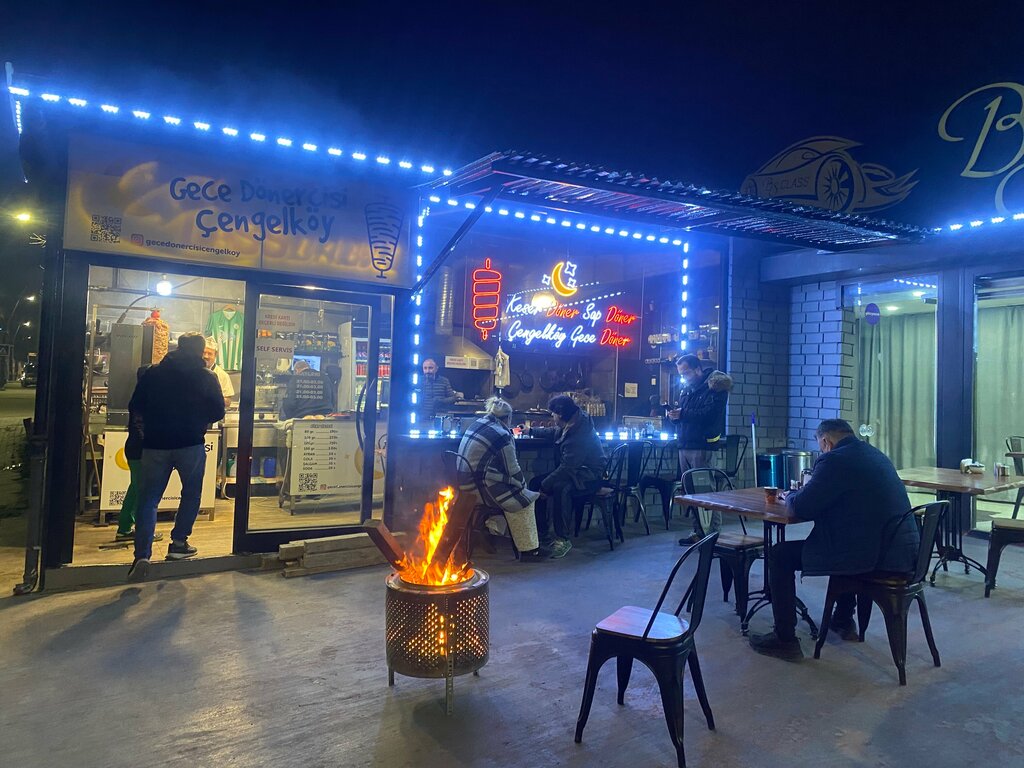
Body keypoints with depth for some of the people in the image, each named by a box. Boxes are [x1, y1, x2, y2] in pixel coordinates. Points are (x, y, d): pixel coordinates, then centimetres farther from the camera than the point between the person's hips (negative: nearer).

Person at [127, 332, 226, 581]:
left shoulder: (153, 373, 4)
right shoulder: (207, 378, -1)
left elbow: (135, 406, 6)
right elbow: (218, 412, -1)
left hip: (155, 444, 2)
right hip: (191, 444, -1)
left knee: (148, 499, 4)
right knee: (192, 493, 18)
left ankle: (142, 555, -7)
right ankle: (178, 543, 19)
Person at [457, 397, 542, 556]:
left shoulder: (476, 424, 11)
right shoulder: (502, 435, -14)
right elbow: (513, 471, -9)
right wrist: (523, 484, 11)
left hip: (465, 482, 9)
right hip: (480, 486, -9)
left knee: (518, 490, 18)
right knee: (524, 500, 3)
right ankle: (528, 548, 11)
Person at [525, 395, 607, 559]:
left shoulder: (580, 434, -27)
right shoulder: (568, 426, 3)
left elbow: (567, 467, -28)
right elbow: (552, 432, 28)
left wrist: (545, 486, -23)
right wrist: (531, 430, 34)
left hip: (589, 476, -11)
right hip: (574, 472, 11)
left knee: (560, 488, -37)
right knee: (535, 483, 2)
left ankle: (564, 540, -25)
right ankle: (541, 534, 6)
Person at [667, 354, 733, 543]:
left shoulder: (713, 386, -5)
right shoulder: (687, 389, 21)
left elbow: (710, 414, -19)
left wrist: (683, 414, -18)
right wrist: (675, 415, 2)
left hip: (703, 447, -8)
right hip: (685, 447, 8)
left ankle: (713, 534, -2)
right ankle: (698, 532, 17)